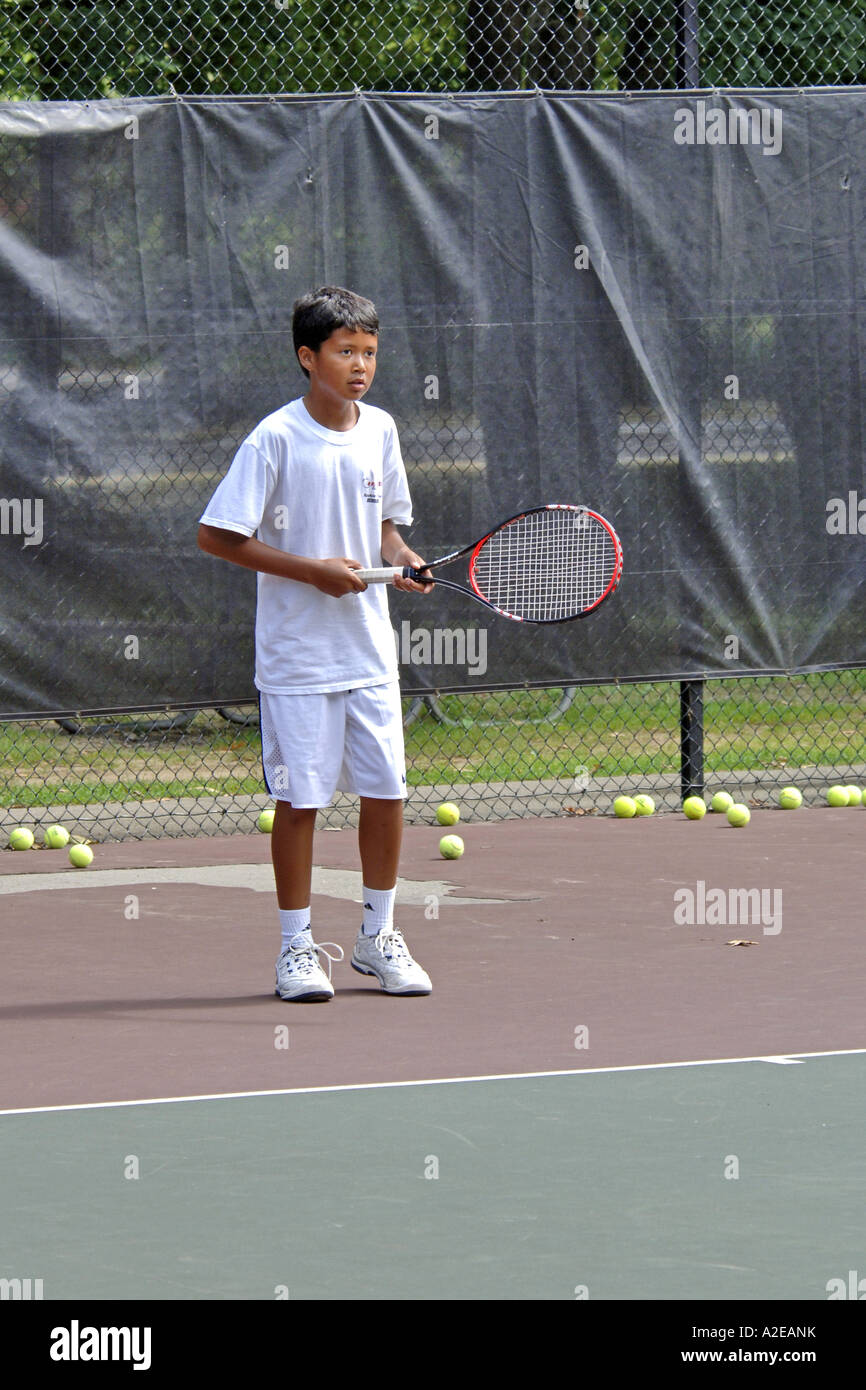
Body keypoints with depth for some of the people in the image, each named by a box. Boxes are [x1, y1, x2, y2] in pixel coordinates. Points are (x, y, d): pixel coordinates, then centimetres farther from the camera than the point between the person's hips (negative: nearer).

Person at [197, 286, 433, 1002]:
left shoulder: (379, 430, 5)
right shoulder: (276, 439, -12)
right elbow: (217, 535, -13)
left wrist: (400, 556, -4)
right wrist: (315, 571, -17)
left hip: (370, 651, 5)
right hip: (298, 656, -5)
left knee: (386, 790, 5)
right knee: (300, 798, 0)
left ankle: (378, 936, 19)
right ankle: (297, 948, 10)